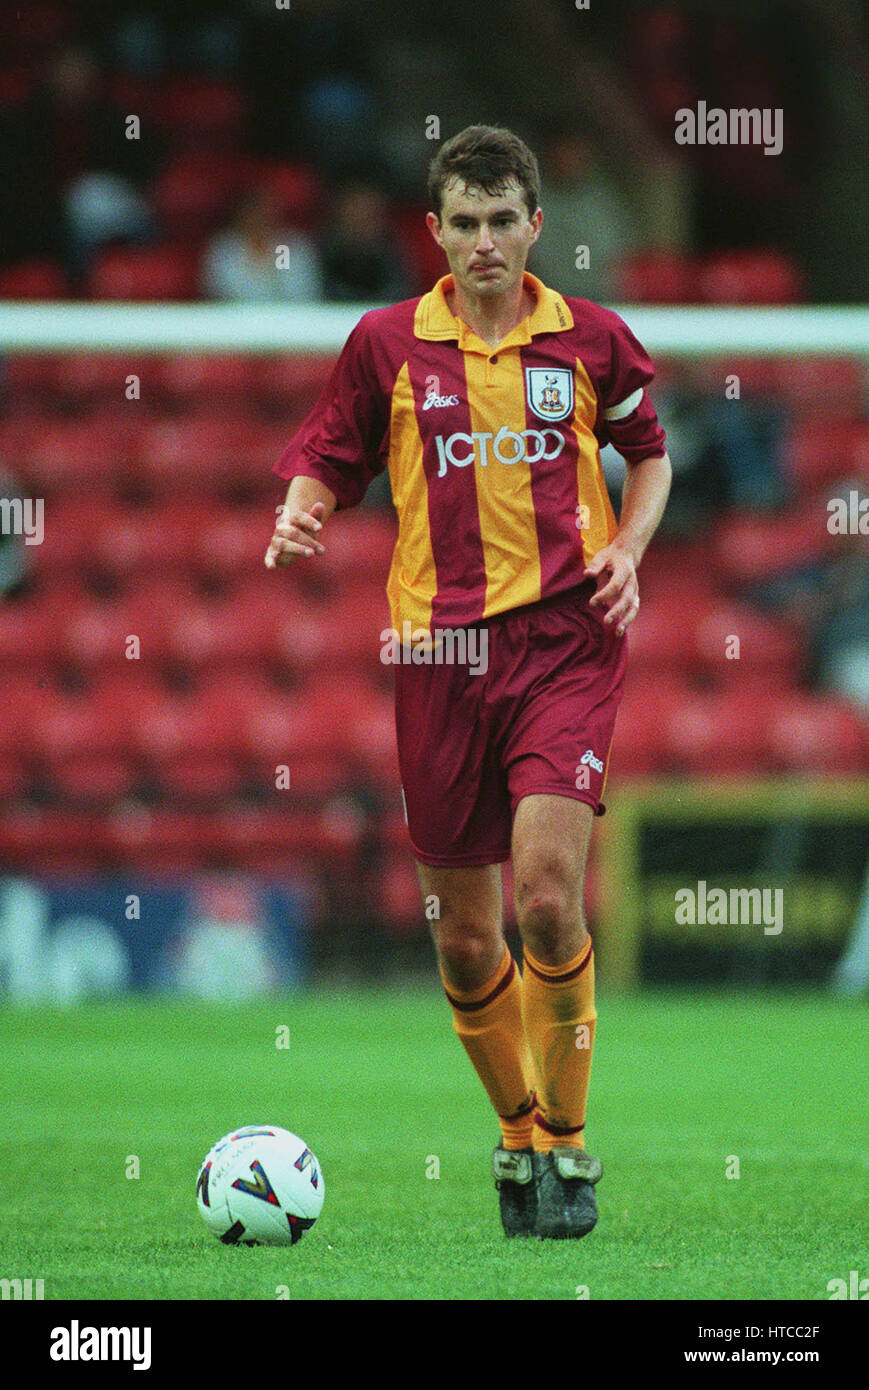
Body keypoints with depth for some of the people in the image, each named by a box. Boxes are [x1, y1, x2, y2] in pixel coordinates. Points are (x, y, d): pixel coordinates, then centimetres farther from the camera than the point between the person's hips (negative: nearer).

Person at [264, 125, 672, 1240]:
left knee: (547, 887, -19)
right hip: (439, 645, 2)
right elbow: (326, 461, 11)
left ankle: (566, 1141, -4)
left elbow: (650, 451, 20)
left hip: (565, 635, -2)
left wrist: (628, 551, 3)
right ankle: (517, 1135, 26)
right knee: (464, 937, 5)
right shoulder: (386, 343, 5)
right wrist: (300, 515, -11)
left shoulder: (591, 339, 5)